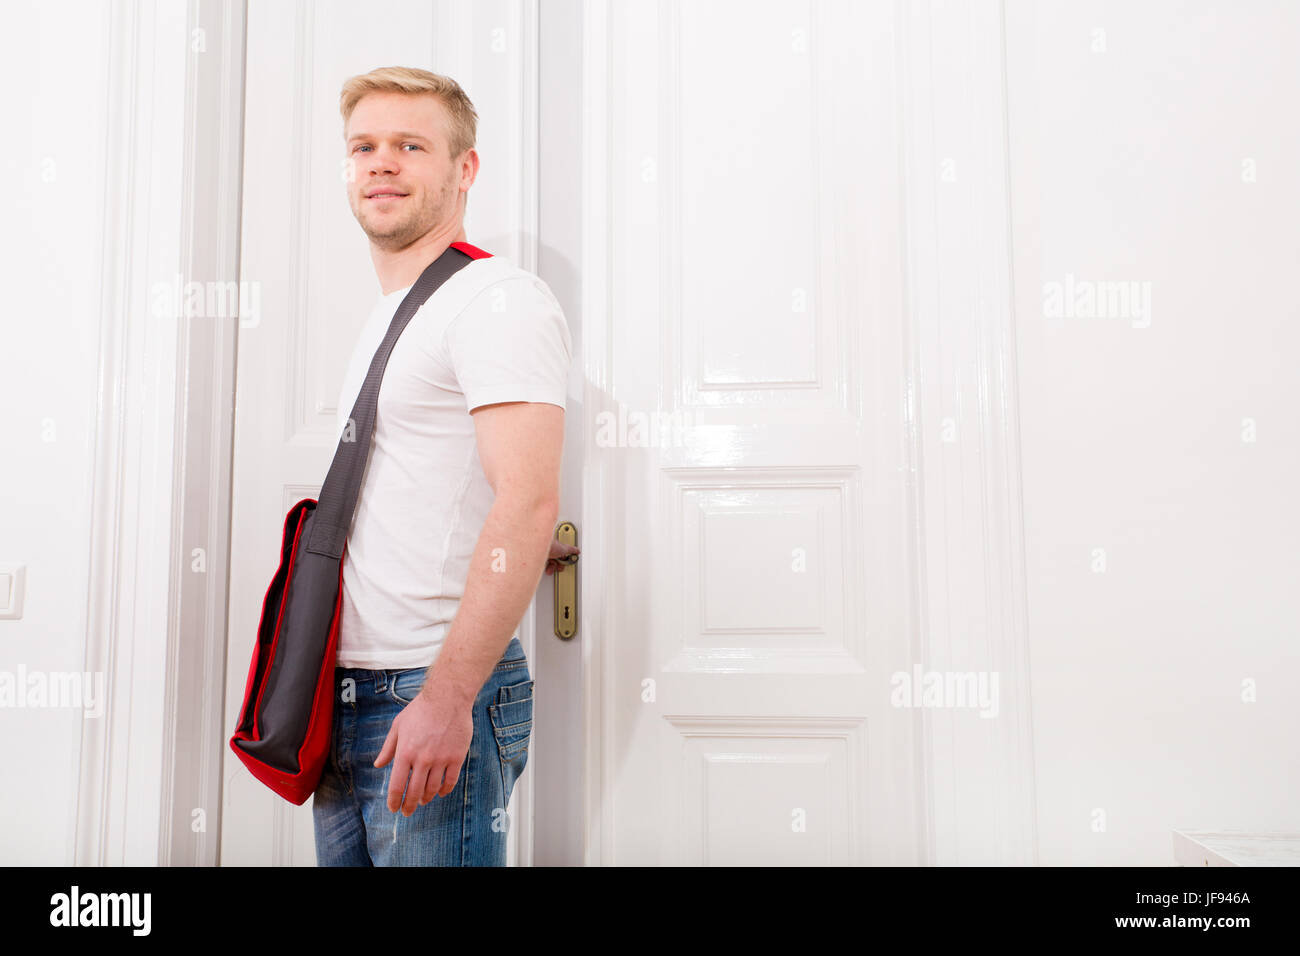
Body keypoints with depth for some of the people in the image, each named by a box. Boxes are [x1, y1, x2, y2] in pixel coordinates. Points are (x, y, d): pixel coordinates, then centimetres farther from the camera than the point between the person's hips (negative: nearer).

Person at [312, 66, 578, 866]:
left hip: (439, 694, -8)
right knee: (341, 852, 16)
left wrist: (445, 697, -24)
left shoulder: (498, 297, -10)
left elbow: (528, 500, -21)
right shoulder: (389, 316, 19)